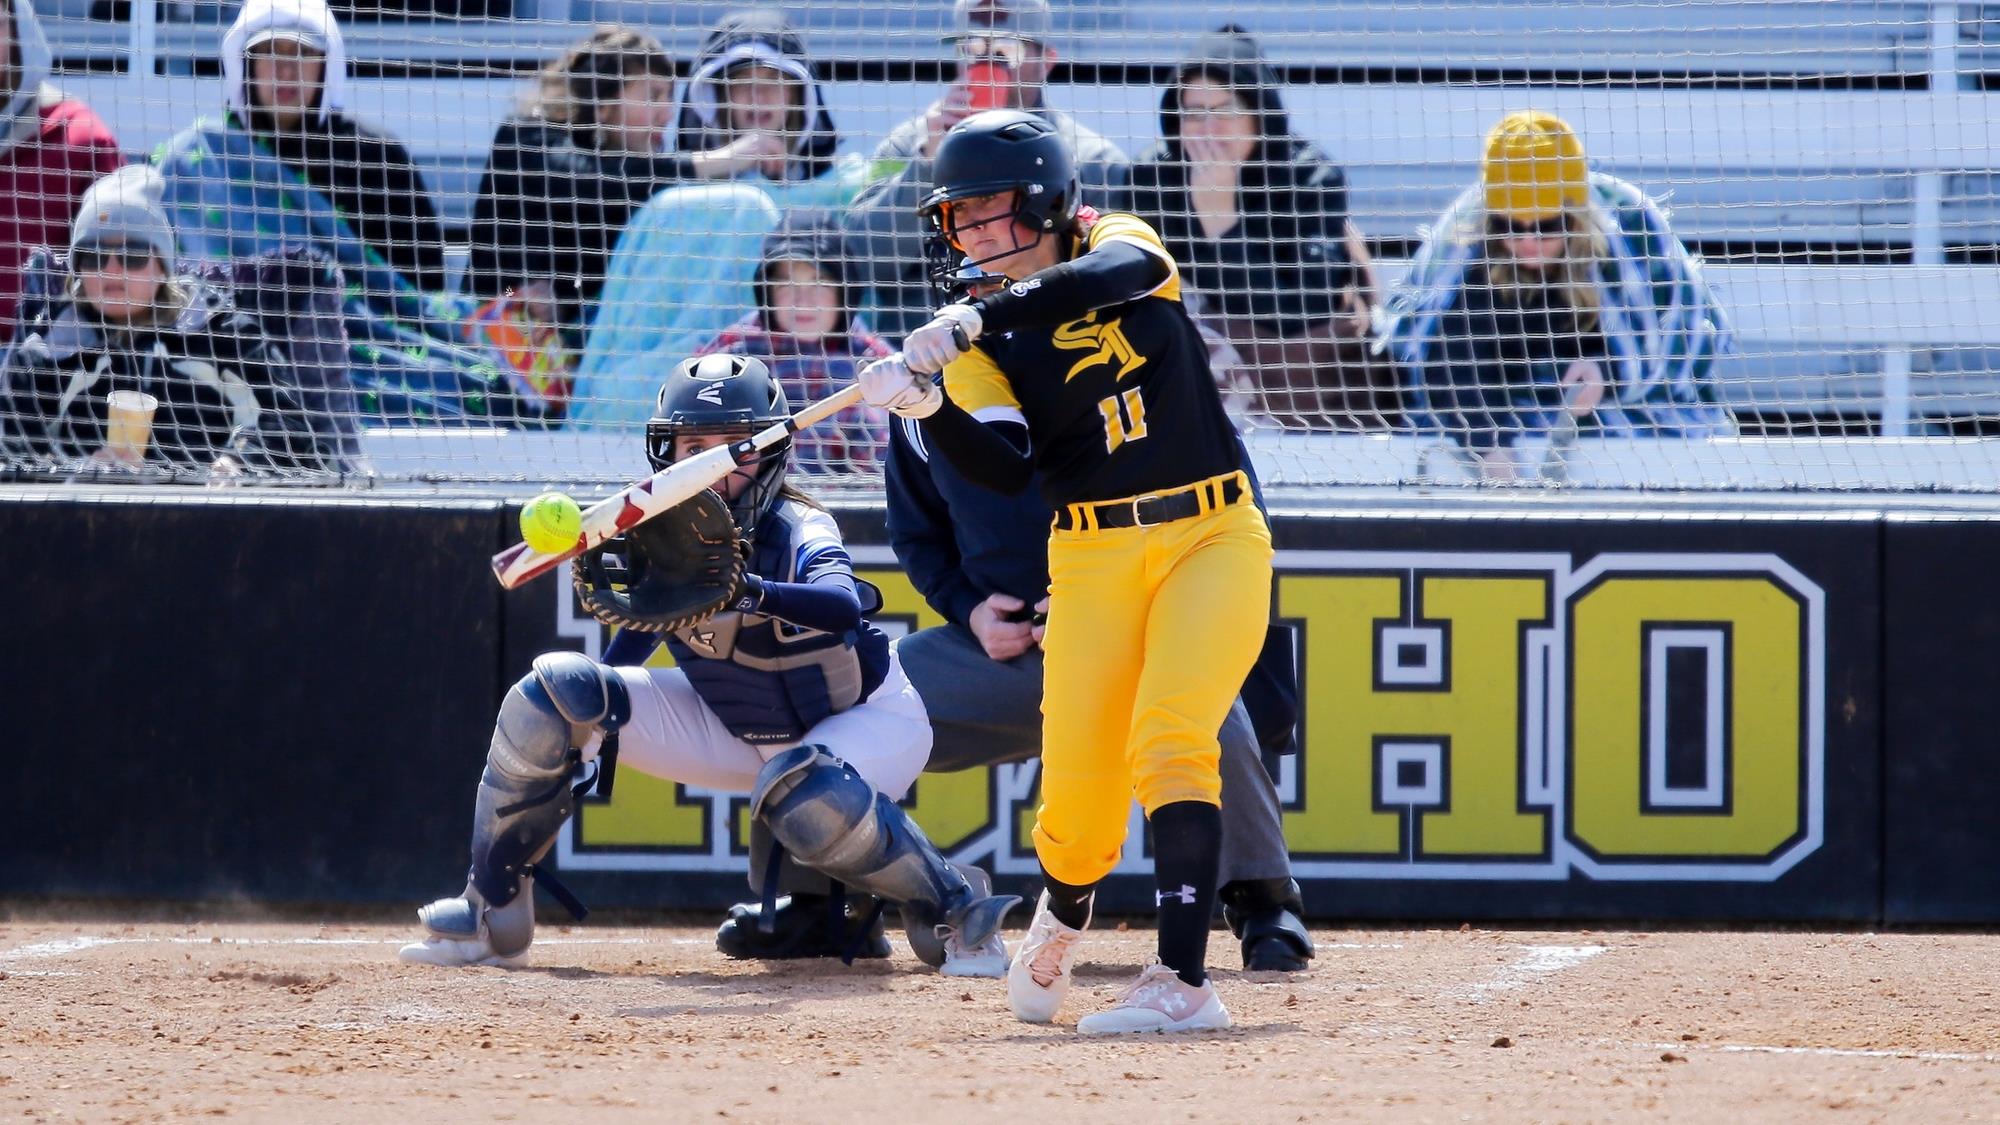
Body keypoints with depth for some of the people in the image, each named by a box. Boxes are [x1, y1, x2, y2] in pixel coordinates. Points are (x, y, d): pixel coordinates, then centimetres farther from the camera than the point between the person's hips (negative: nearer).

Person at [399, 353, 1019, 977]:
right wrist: (594, 733, -2)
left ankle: (954, 909, -16)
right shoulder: (653, 530, -13)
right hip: (734, 728, 6)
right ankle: (492, 914, 2)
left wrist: (752, 592, -66)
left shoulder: (799, 532, -28)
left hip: (867, 717, -6)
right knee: (549, 696, -9)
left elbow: (843, 606, -50)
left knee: (810, 797, -42)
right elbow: (640, 627, 5)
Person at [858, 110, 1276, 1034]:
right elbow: (1005, 467, -10)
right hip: (1093, 564, 2)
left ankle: (1184, 982, -25)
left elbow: (1121, 273, -25)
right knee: (1078, 803, -4)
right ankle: (1059, 923, 31)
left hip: (1211, 541, -2)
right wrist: (925, 407, -29)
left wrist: (980, 320, -36)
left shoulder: (1118, 242, 2)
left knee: (1169, 741, -22)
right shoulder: (979, 343, 6)